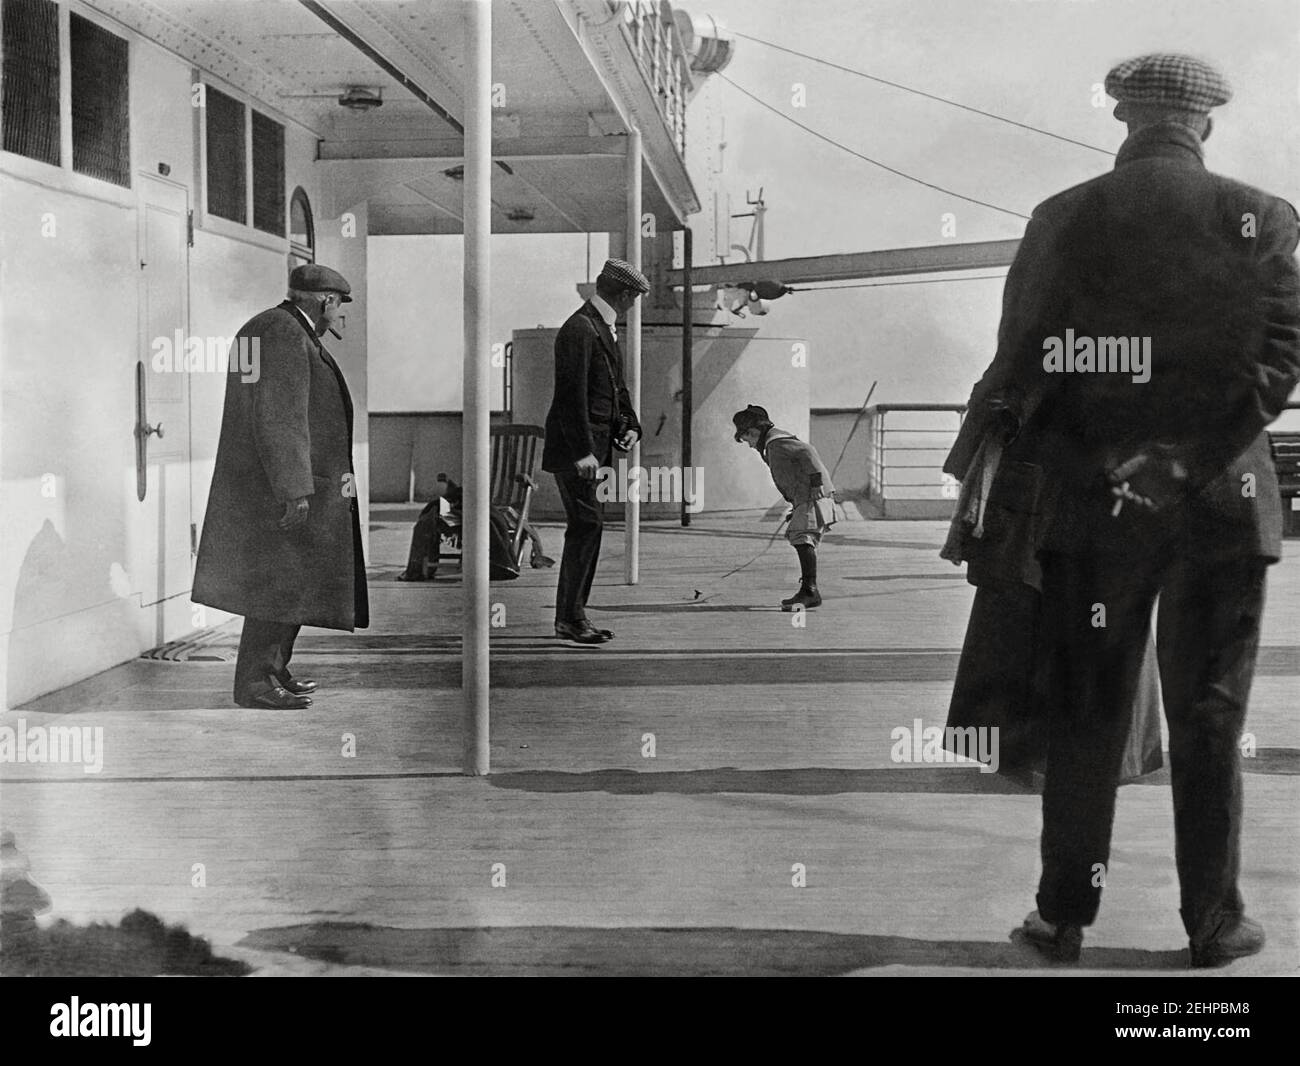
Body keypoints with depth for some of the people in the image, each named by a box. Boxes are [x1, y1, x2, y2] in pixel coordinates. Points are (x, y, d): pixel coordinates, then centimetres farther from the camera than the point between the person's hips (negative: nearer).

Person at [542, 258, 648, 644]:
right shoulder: (579, 329, -14)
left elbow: (616, 385, 25)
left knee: (589, 528, 10)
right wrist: (582, 451, -22)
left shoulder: (605, 328, 18)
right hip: (575, 449, -10)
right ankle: (569, 618, -6)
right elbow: (572, 393, -20)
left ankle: (573, 615, 15)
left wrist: (630, 424, 9)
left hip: (595, 446, 10)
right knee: (586, 525, -11)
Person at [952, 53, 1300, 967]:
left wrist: (1097, 463, 1)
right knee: (1208, 721, 9)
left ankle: (1065, 915, 17)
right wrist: (1194, 460, -7)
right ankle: (1214, 922, 18)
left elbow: (1021, 371, -5)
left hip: (1092, 510, 1)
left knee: (1085, 717, 10)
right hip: (1220, 506, 0)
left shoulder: (1061, 221, -1)